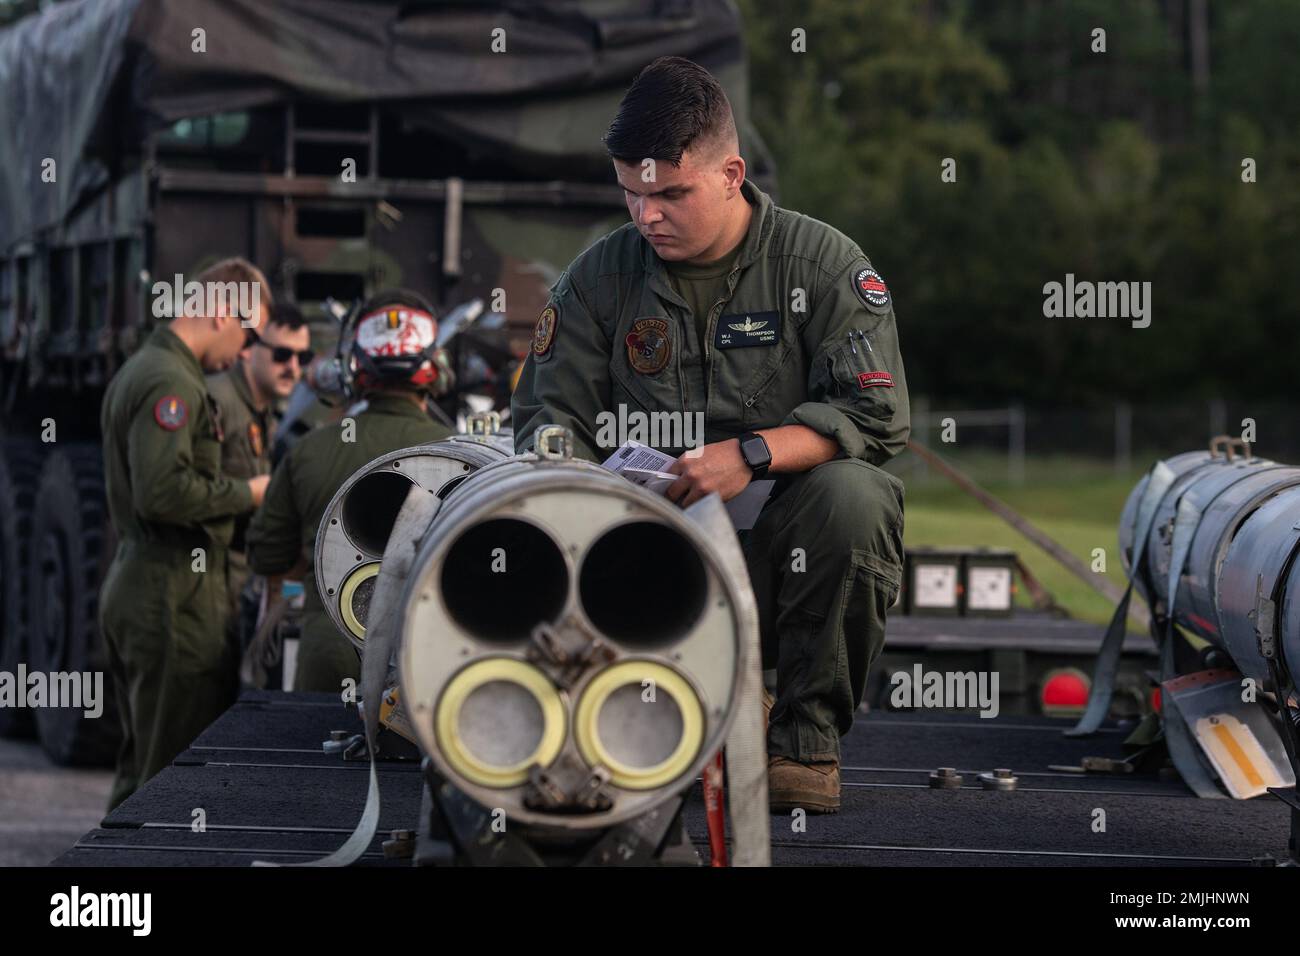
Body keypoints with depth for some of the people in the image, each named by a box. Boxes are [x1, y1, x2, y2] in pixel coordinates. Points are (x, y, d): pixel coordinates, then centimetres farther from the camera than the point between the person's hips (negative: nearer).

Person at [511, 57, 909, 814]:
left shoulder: (821, 262, -2)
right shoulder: (603, 276, 7)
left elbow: (878, 413, -11)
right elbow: (551, 410, 8)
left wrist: (750, 454, -25)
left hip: (784, 548, -2)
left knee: (849, 492, -36)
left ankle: (808, 737, -16)